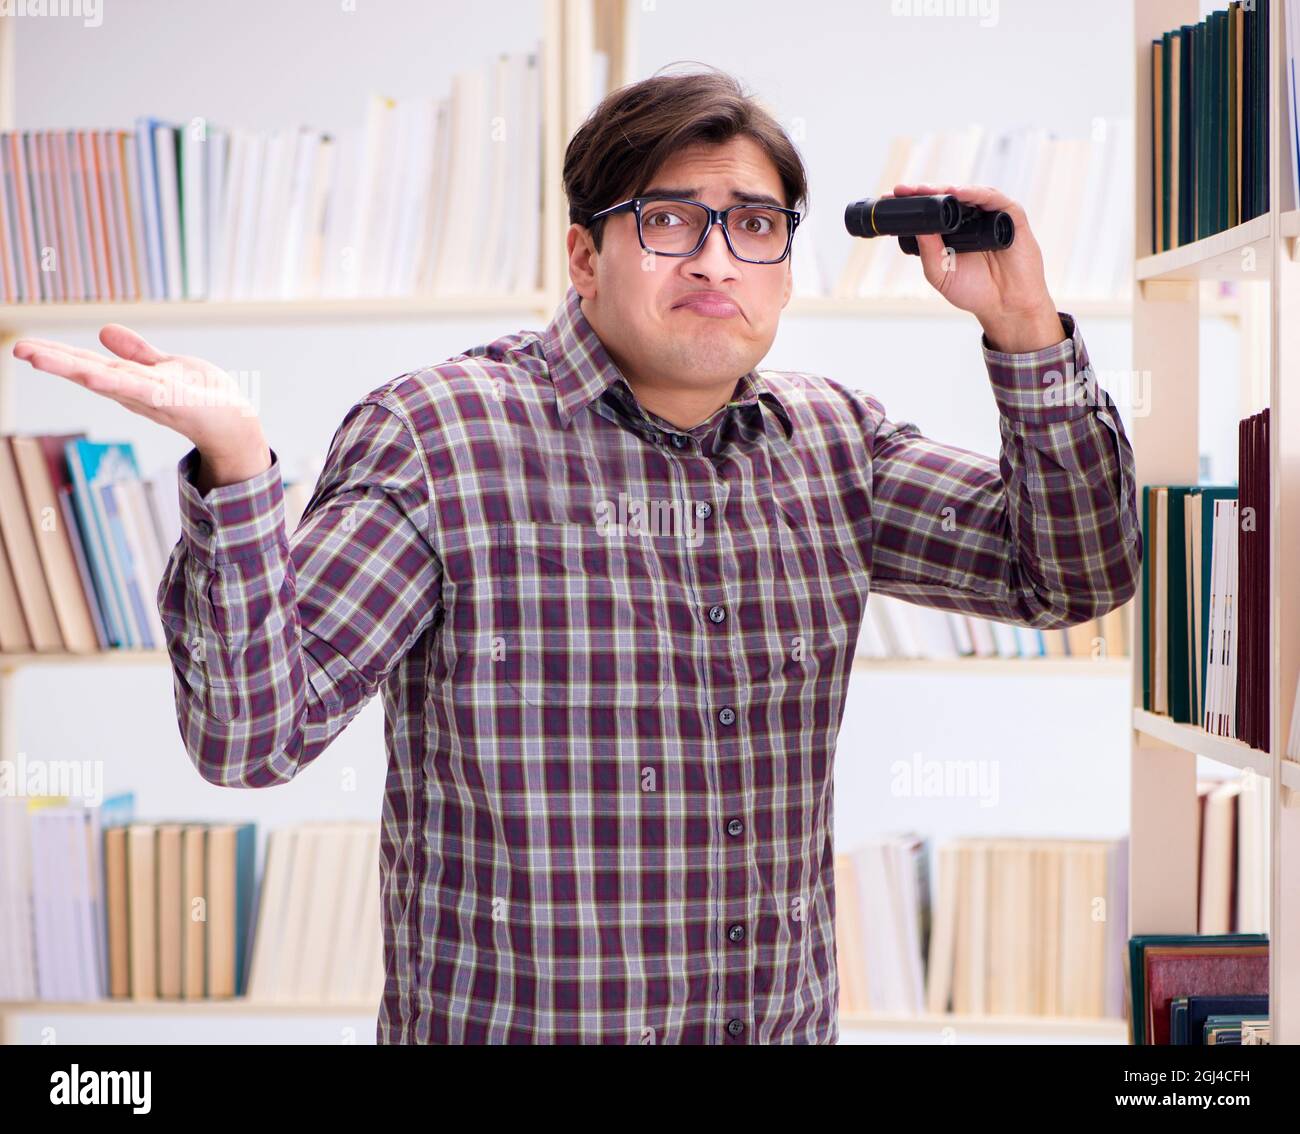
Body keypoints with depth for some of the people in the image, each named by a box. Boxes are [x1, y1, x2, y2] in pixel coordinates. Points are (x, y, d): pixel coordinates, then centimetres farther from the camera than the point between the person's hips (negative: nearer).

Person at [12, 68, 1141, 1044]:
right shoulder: (437, 436, -12)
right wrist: (235, 463, -34)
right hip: (509, 1022, -5)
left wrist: (1028, 335, -6)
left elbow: (1072, 576, 7)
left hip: (790, 1023, 5)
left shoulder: (831, 438, 4)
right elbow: (253, 730, -18)